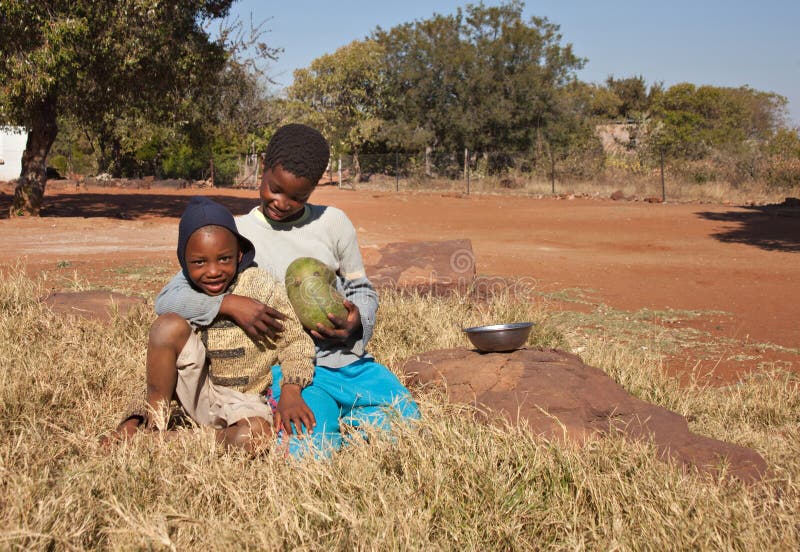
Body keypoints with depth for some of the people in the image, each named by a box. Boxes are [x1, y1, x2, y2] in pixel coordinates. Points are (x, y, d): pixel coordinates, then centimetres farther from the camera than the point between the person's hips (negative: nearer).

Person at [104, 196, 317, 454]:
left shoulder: (262, 288, -14)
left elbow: (296, 341, -8)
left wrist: (291, 392, -25)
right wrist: (137, 418, -12)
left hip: (247, 401, -2)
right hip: (202, 392, 2)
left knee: (253, 436, -38)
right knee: (169, 325, -20)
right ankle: (153, 425, -12)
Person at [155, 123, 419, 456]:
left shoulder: (333, 223, 10)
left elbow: (362, 290, 19)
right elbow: (167, 299, -2)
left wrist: (356, 319, -6)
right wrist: (229, 304, -20)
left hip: (348, 358, 4)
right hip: (290, 366, -3)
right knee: (308, 452, -29)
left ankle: (346, 416, 12)